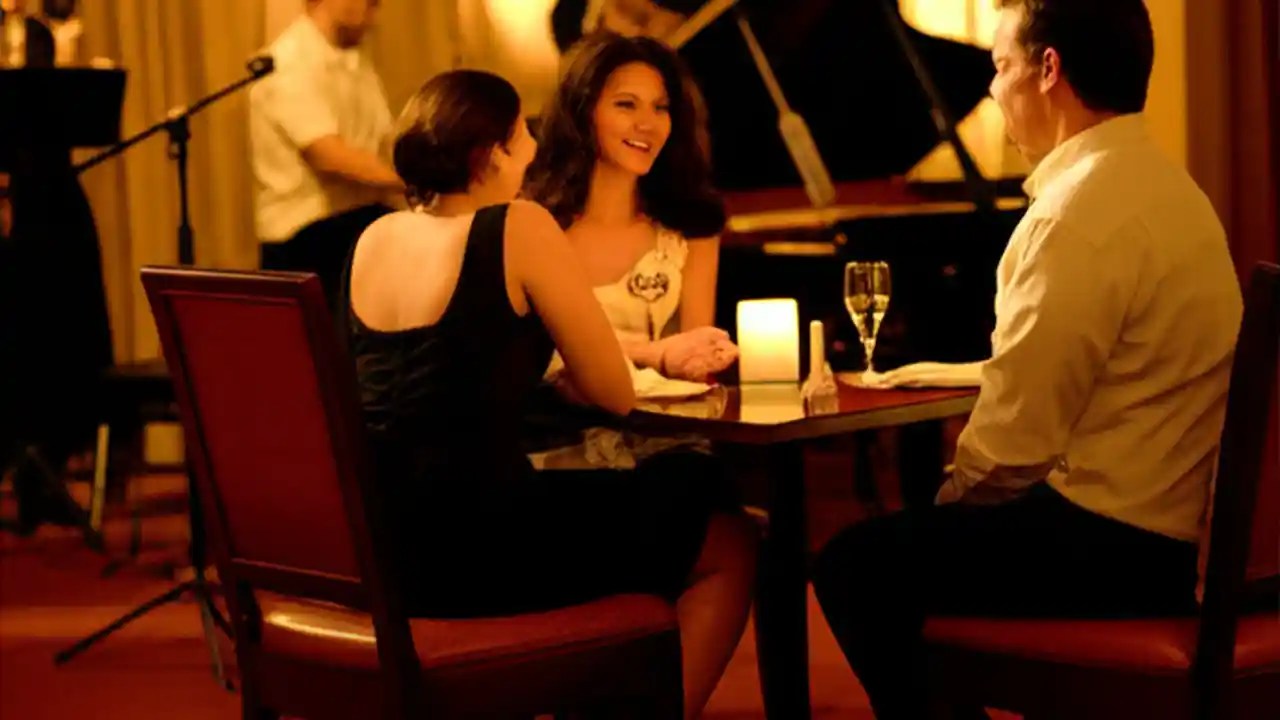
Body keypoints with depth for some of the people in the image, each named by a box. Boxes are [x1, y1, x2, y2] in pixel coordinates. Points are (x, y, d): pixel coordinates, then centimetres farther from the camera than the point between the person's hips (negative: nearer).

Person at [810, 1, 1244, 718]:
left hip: (1113, 549, -10)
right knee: (909, 536, 24)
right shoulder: (1153, 180, 11)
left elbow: (1016, 437, -21)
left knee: (856, 563, -1)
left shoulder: (1085, 209, -22)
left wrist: (951, 499, -4)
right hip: (1164, 526, 10)